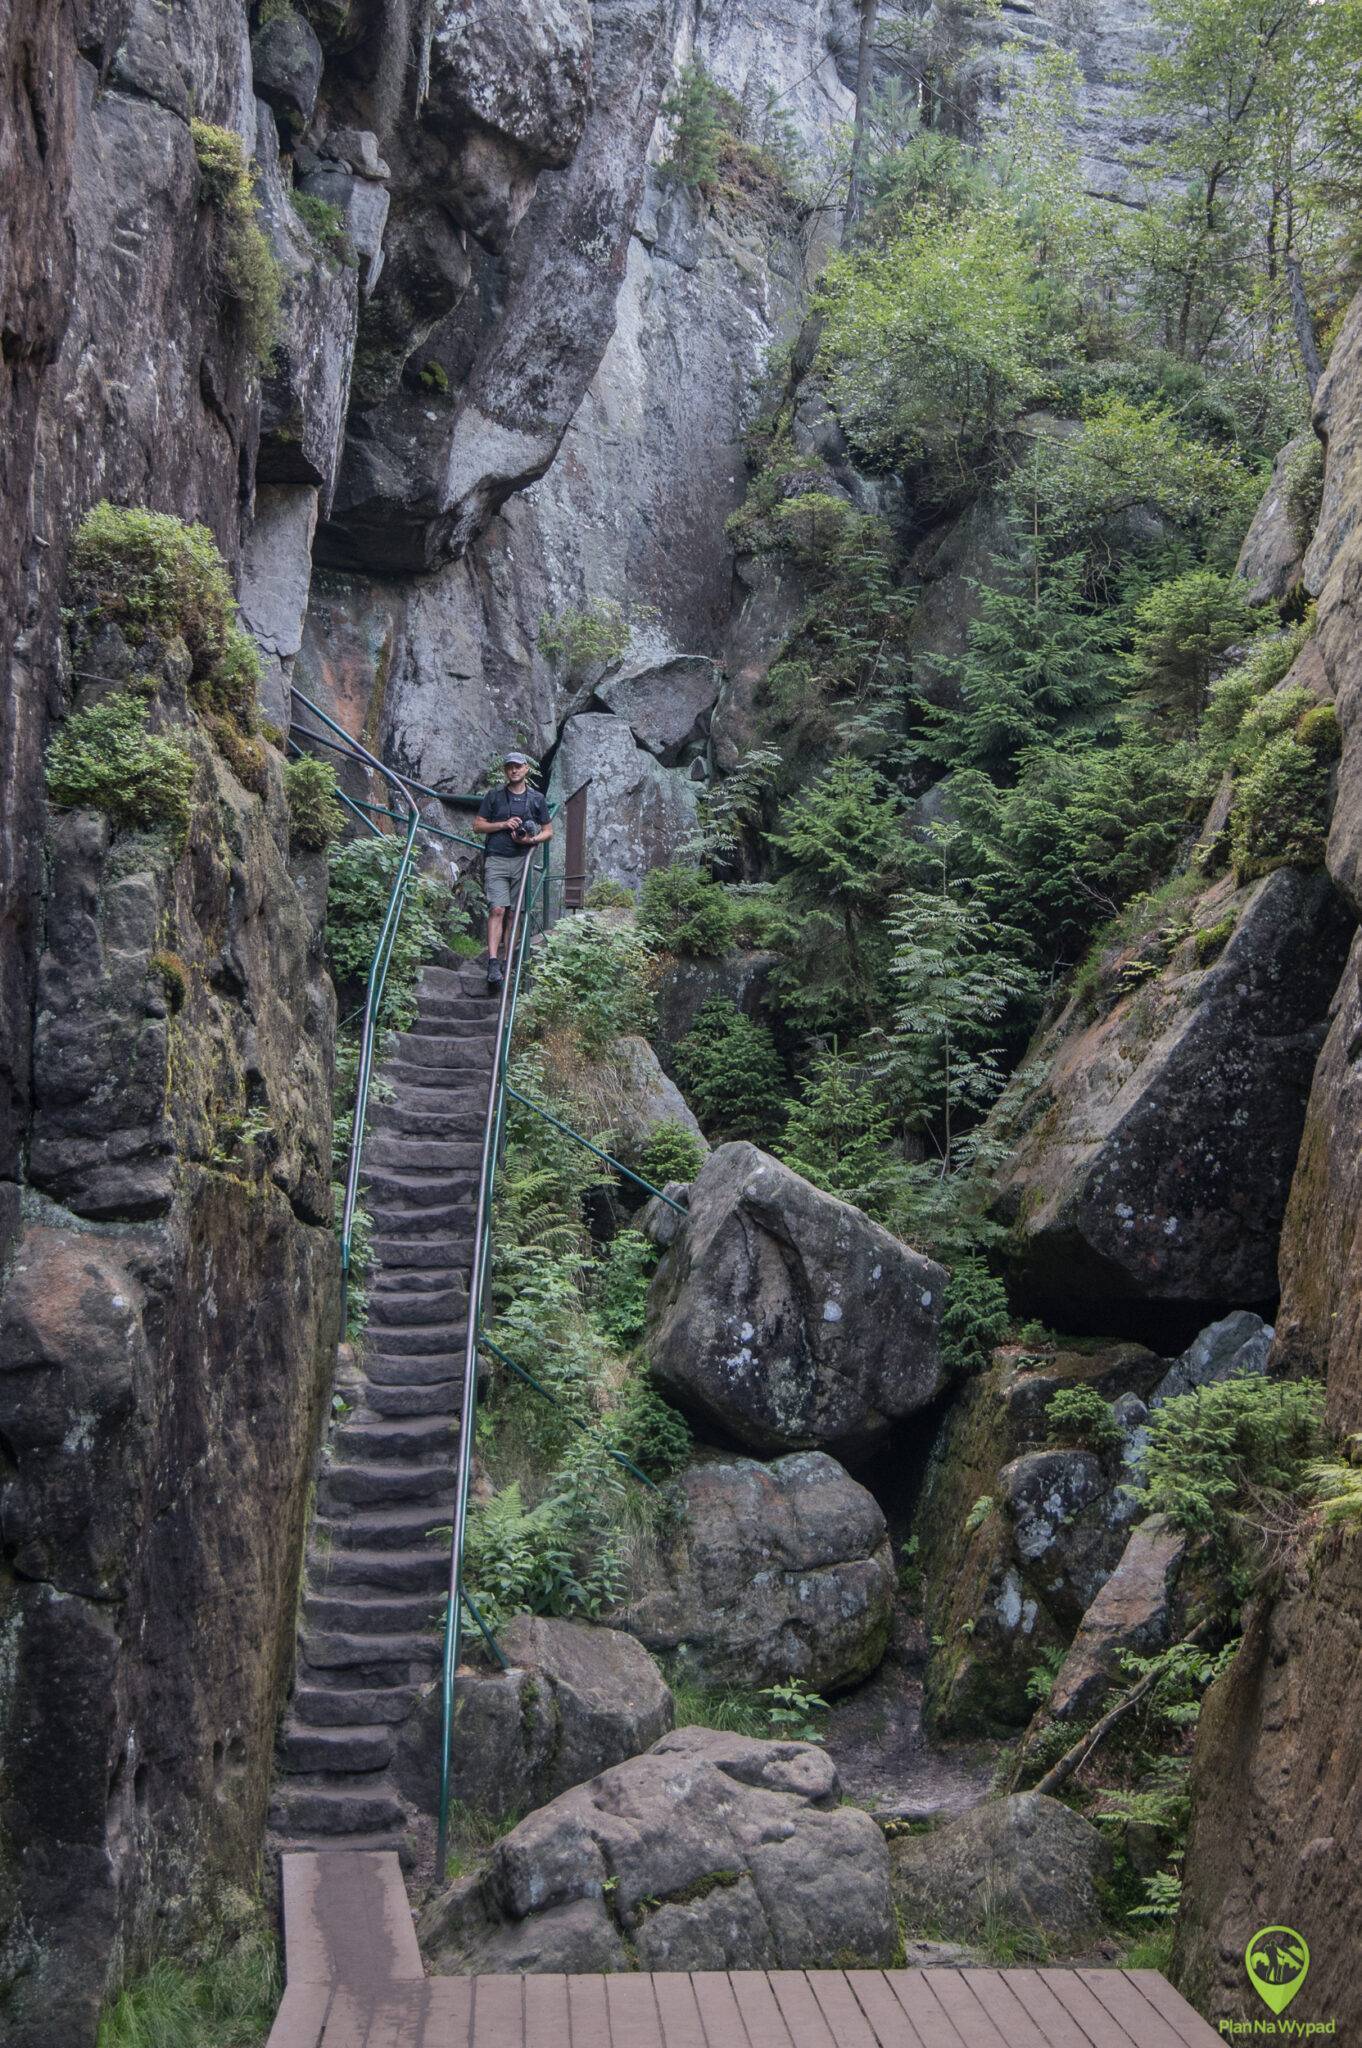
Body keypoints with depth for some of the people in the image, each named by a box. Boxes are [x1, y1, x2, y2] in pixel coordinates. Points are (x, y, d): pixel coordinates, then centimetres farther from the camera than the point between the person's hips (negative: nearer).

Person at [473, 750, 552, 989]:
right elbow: (478, 825, 9)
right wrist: (503, 824, -7)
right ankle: (493, 962, -23)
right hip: (497, 859, -2)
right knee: (497, 909, -16)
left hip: (522, 860, 2)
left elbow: (548, 831, 15)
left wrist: (532, 839, -5)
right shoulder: (494, 796, 9)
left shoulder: (536, 799, 12)